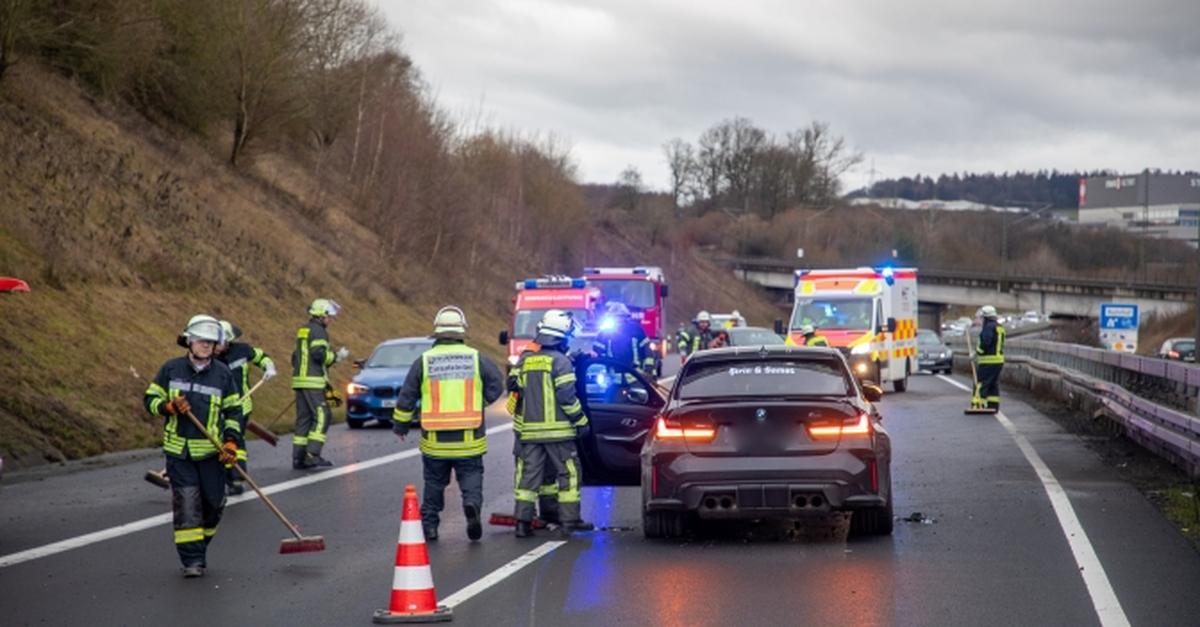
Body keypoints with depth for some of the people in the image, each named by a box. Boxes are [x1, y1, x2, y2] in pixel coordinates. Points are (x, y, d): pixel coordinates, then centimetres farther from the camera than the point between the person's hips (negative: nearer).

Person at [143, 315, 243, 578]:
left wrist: (231, 442, -5)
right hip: (178, 450, -1)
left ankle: (201, 544, 30)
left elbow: (233, 411, 7)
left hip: (211, 452, 1)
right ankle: (192, 559, -4)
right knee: (186, 504, -7)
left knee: (213, 502, 5)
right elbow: (151, 399, 5)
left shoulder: (222, 374, 1)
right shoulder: (171, 369, -1)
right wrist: (169, 407, -16)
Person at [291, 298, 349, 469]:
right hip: (313, 381, -9)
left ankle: (298, 457, 8)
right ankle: (312, 454, -18)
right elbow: (319, 354, -19)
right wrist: (337, 356, -6)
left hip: (299, 379, 9)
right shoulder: (318, 331, -9)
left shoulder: (303, 330, 20)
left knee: (303, 418, 9)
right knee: (321, 417, -9)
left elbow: (295, 356, 23)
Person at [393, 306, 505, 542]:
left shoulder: (423, 361, -1)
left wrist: (400, 425, 18)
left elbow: (406, 398, 3)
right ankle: (472, 504, -22)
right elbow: (496, 386, 1)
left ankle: (429, 524, 17)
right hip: (469, 441, -1)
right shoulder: (477, 359, -2)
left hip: (435, 442, 1)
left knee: (434, 483, 15)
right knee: (471, 478, 6)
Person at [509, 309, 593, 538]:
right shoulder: (560, 361, -10)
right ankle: (569, 520, 3)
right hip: (557, 429, -5)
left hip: (528, 429, 5)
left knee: (528, 474, 7)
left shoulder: (524, 360, 8)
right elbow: (567, 396, -13)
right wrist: (581, 421, -5)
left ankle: (523, 521, 2)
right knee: (568, 473, 4)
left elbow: (513, 386, 12)